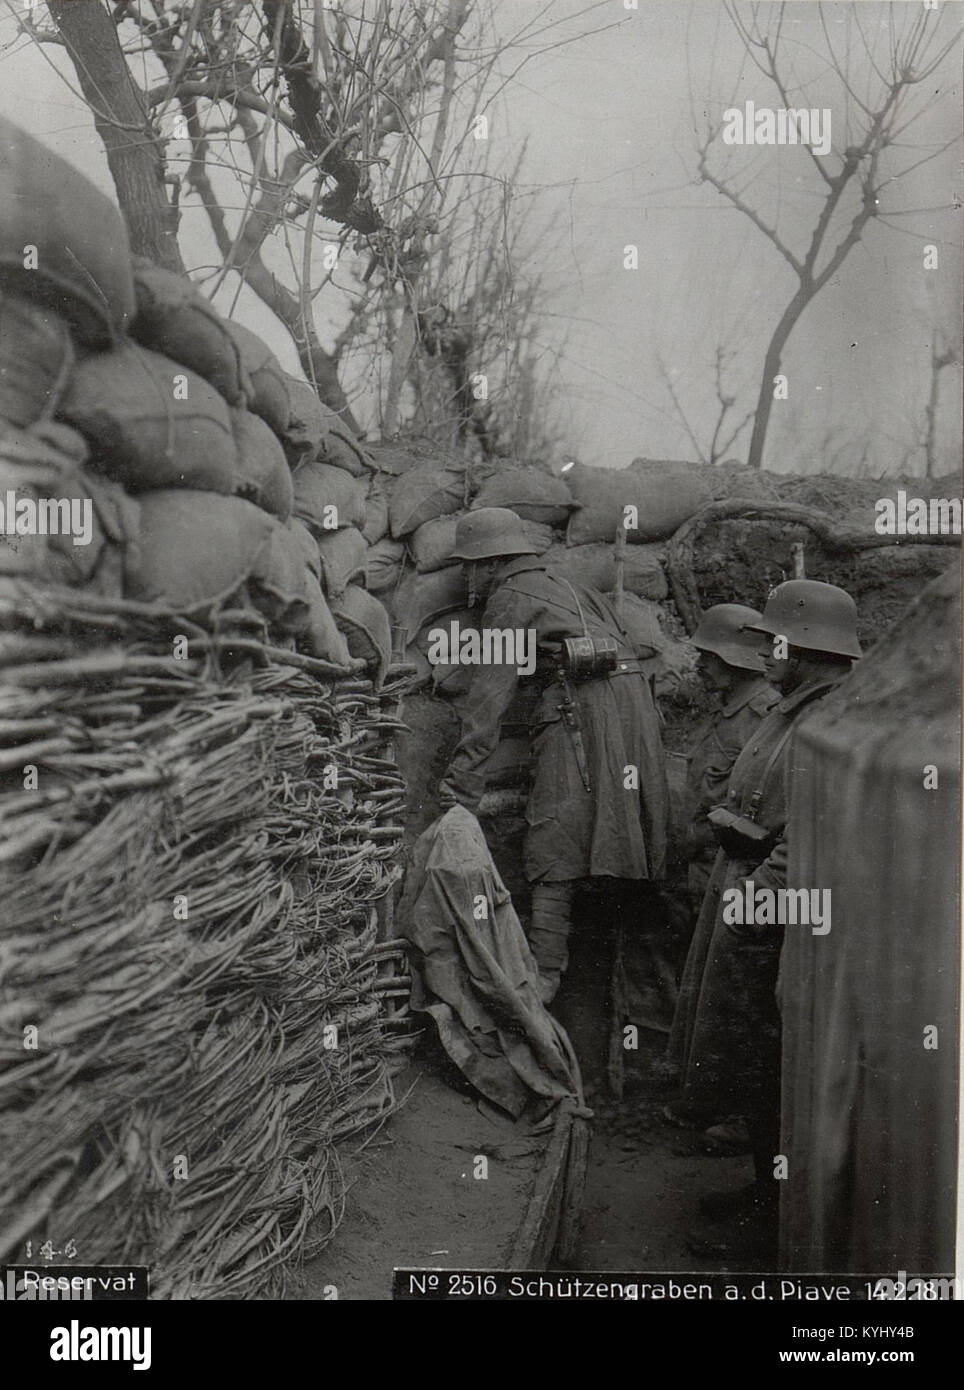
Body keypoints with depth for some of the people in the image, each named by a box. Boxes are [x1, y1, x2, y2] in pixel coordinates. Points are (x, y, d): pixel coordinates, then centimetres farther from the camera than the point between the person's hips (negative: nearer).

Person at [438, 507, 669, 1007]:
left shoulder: (510, 599, 4)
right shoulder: (565, 587, 29)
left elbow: (490, 694, -6)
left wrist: (461, 778, -9)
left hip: (580, 709, -8)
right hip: (634, 704, 8)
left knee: (555, 851, -9)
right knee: (623, 839, 12)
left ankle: (543, 976, -14)